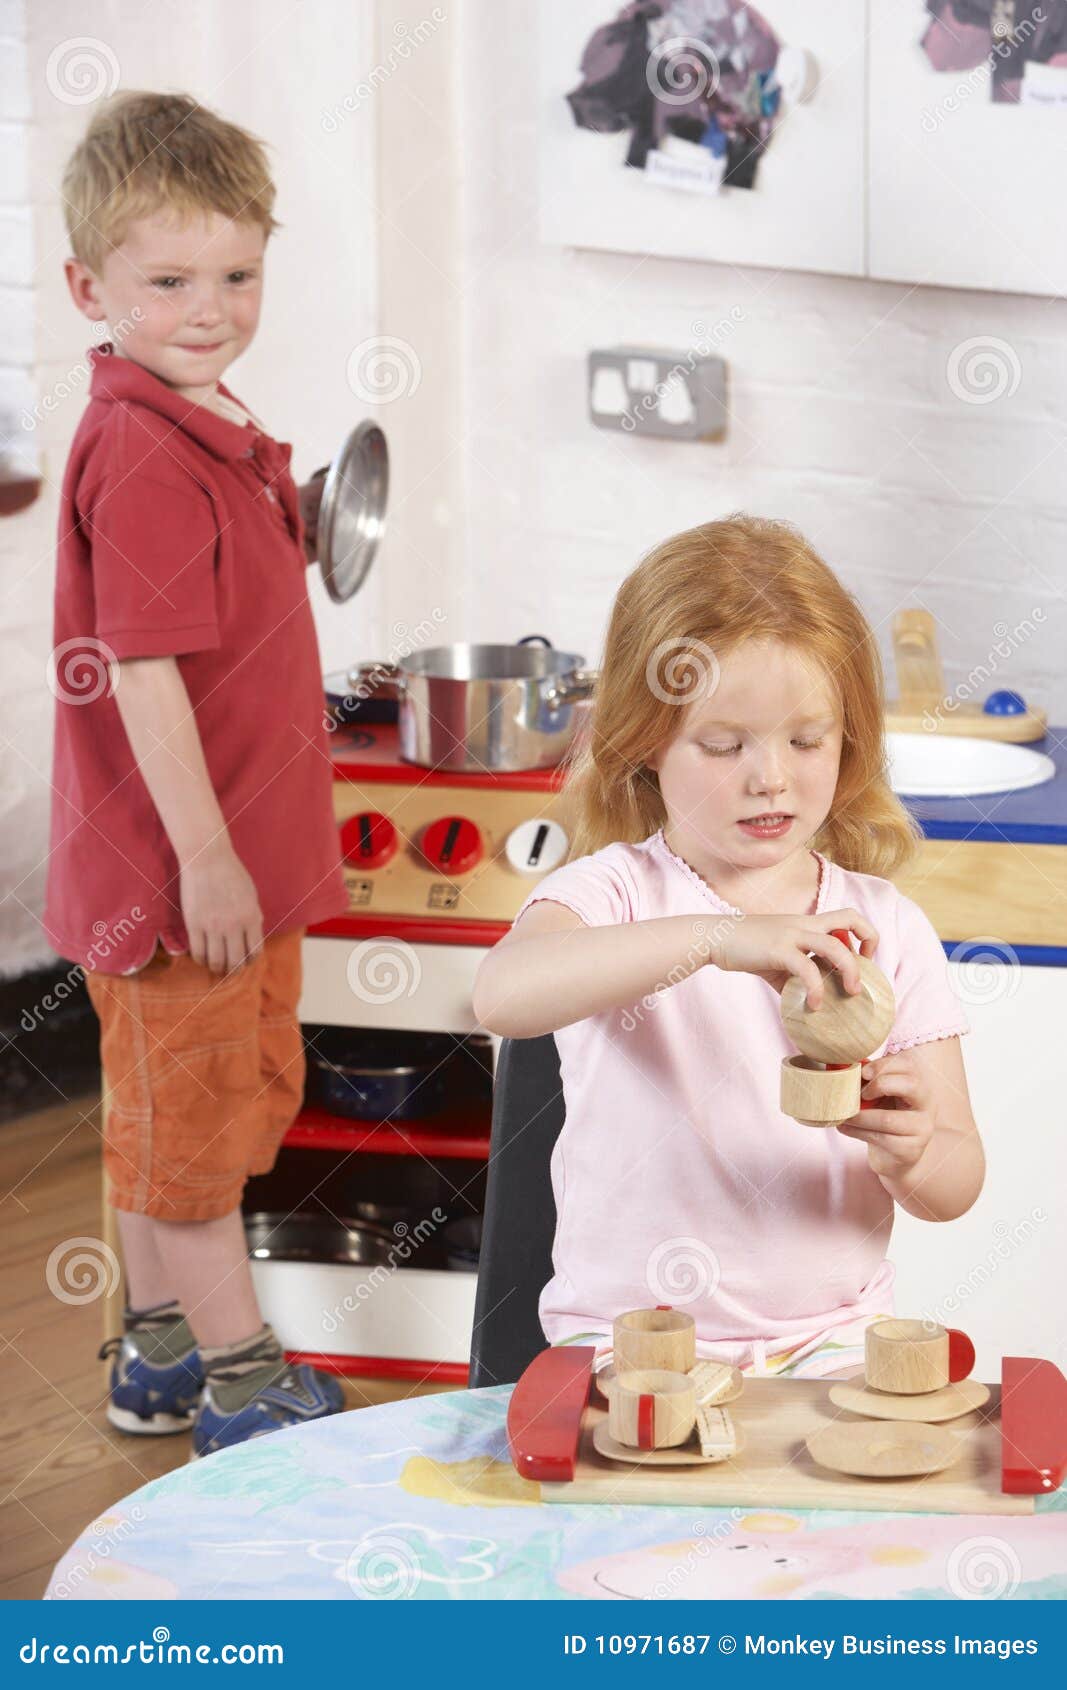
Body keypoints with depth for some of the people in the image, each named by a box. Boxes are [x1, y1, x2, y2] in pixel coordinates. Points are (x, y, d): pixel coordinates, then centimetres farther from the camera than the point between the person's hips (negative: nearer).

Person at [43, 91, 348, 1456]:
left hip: (242, 849, 10)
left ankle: (160, 1355, 33)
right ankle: (242, 1383, 16)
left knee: (207, 1099, 19)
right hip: (179, 865, -10)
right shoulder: (141, 454, -20)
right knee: (189, 1113, 3)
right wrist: (205, 856, -23)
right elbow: (142, 673, -24)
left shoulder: (204, 431, 10)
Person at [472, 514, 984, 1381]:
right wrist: (717, 937, -38)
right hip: (628, 1336, -2)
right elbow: (503, 994, -29)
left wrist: (912, 1154, -20)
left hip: (830, 1337, 3)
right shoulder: (615, 891, -4)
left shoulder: (885, 927, 4)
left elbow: (957, 1186, 5)